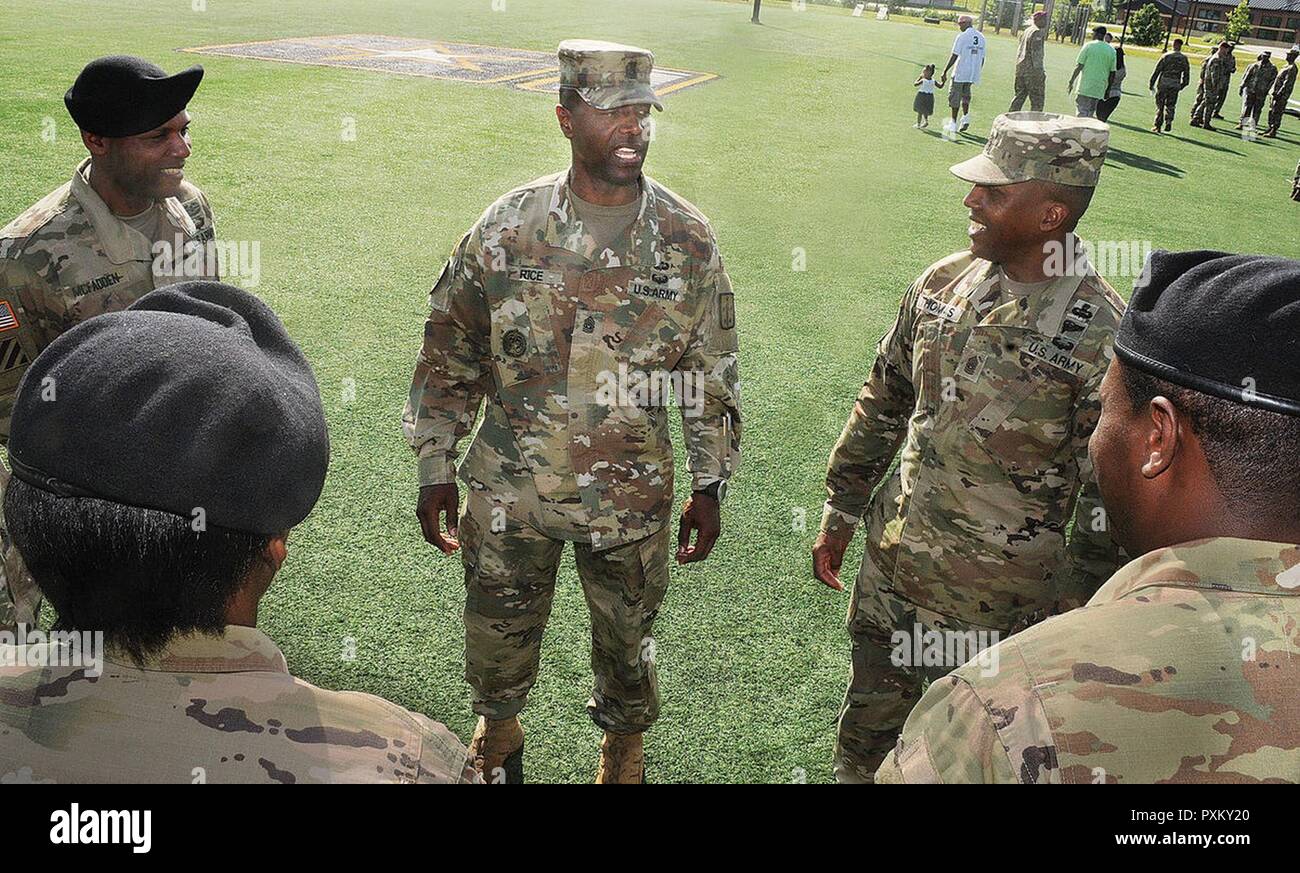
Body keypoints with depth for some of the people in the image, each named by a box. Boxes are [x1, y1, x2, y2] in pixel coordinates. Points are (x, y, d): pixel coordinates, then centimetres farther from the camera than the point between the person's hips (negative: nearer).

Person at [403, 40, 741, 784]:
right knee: (499, 630, 19)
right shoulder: (506, 228, -8)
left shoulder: (688, 240, -8)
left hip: (632, 496, 0)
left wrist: (710, 485, 2)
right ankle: (498, 728, 52)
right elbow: (450, 355, 0)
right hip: (508, 489, 1)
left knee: (627, 635, 19)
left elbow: (713, 373, 0)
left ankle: (625, 739, 50)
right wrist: (435, 466, 0)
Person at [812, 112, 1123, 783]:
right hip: (890, 560, 5)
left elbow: (1112, 496, -12)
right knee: (869, 714, 23)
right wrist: (840, 512, 11)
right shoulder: (941, 284, -3)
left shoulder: (1102, 334, -19)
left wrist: (1078, 611, -7)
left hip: (996, 596, -4)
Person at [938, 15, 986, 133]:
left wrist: (945, 72, -10)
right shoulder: (981, 37, 10)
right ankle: (966, 116, 4)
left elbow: (954, 56, -13)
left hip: (961, 73, -6)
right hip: (973, 74, 6)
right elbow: (982, 59, 13)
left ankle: (954, 123, 6)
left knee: (955, 96, 4)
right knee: (965, 94, 22)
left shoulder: (962, 37, -10)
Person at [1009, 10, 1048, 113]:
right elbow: (1036, 53, -18)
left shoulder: (1026, 31, 16)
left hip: (1020, 67, 9)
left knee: (1019, 95, 14)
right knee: (1037, 98, -3)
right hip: (1031, 69, -9)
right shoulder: (1037, 32, -12)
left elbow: (1020, 50, 20)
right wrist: (1038, 70, -18)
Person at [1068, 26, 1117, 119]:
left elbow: (1078, 67, -6)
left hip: (1085, 87, -4)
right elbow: (1112, 73, 9)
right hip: (1099, 90, 4)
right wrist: (1108, 89, 17)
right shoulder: (1112, 51, 9)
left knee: (1082, 113, -3)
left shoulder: (1088, 46, -3)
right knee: (1090, 113, 11)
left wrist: (1071, 82, 0)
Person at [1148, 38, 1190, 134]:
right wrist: (1183, 84, 22)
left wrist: (1151, 83, -1)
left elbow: (1157, 70, -5)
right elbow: (1186, 73, 9)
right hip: (1175, 85, 2)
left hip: (1163, 83, -2)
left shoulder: (1166, 56, -4)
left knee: (1160, 105, 5)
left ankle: (1157, 126, 3)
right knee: (1170, 106, 12)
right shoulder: (1184, 58, 5)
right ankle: (1168, 123, -2)